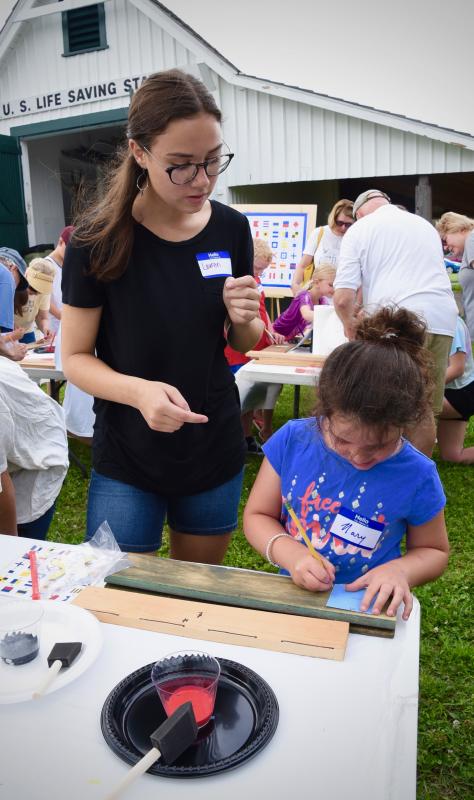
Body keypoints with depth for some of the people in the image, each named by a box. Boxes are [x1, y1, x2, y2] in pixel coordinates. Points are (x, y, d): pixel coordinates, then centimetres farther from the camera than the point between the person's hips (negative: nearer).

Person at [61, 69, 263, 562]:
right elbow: (75, 358, -9)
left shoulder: (231, 228, -4)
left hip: (216, 453, 3)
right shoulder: (100, 238, -13)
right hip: (126, 463, -3)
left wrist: (243, 319, -16)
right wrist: (139, 391, -28)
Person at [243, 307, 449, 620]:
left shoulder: (417, 477, -11)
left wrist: (400, 570, -14)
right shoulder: (292, 440, -9)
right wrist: (290, 554, -17)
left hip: (368, 608, -1)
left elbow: (434, 551, 5)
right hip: (293, 599, 1)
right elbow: (256, 515, 0)